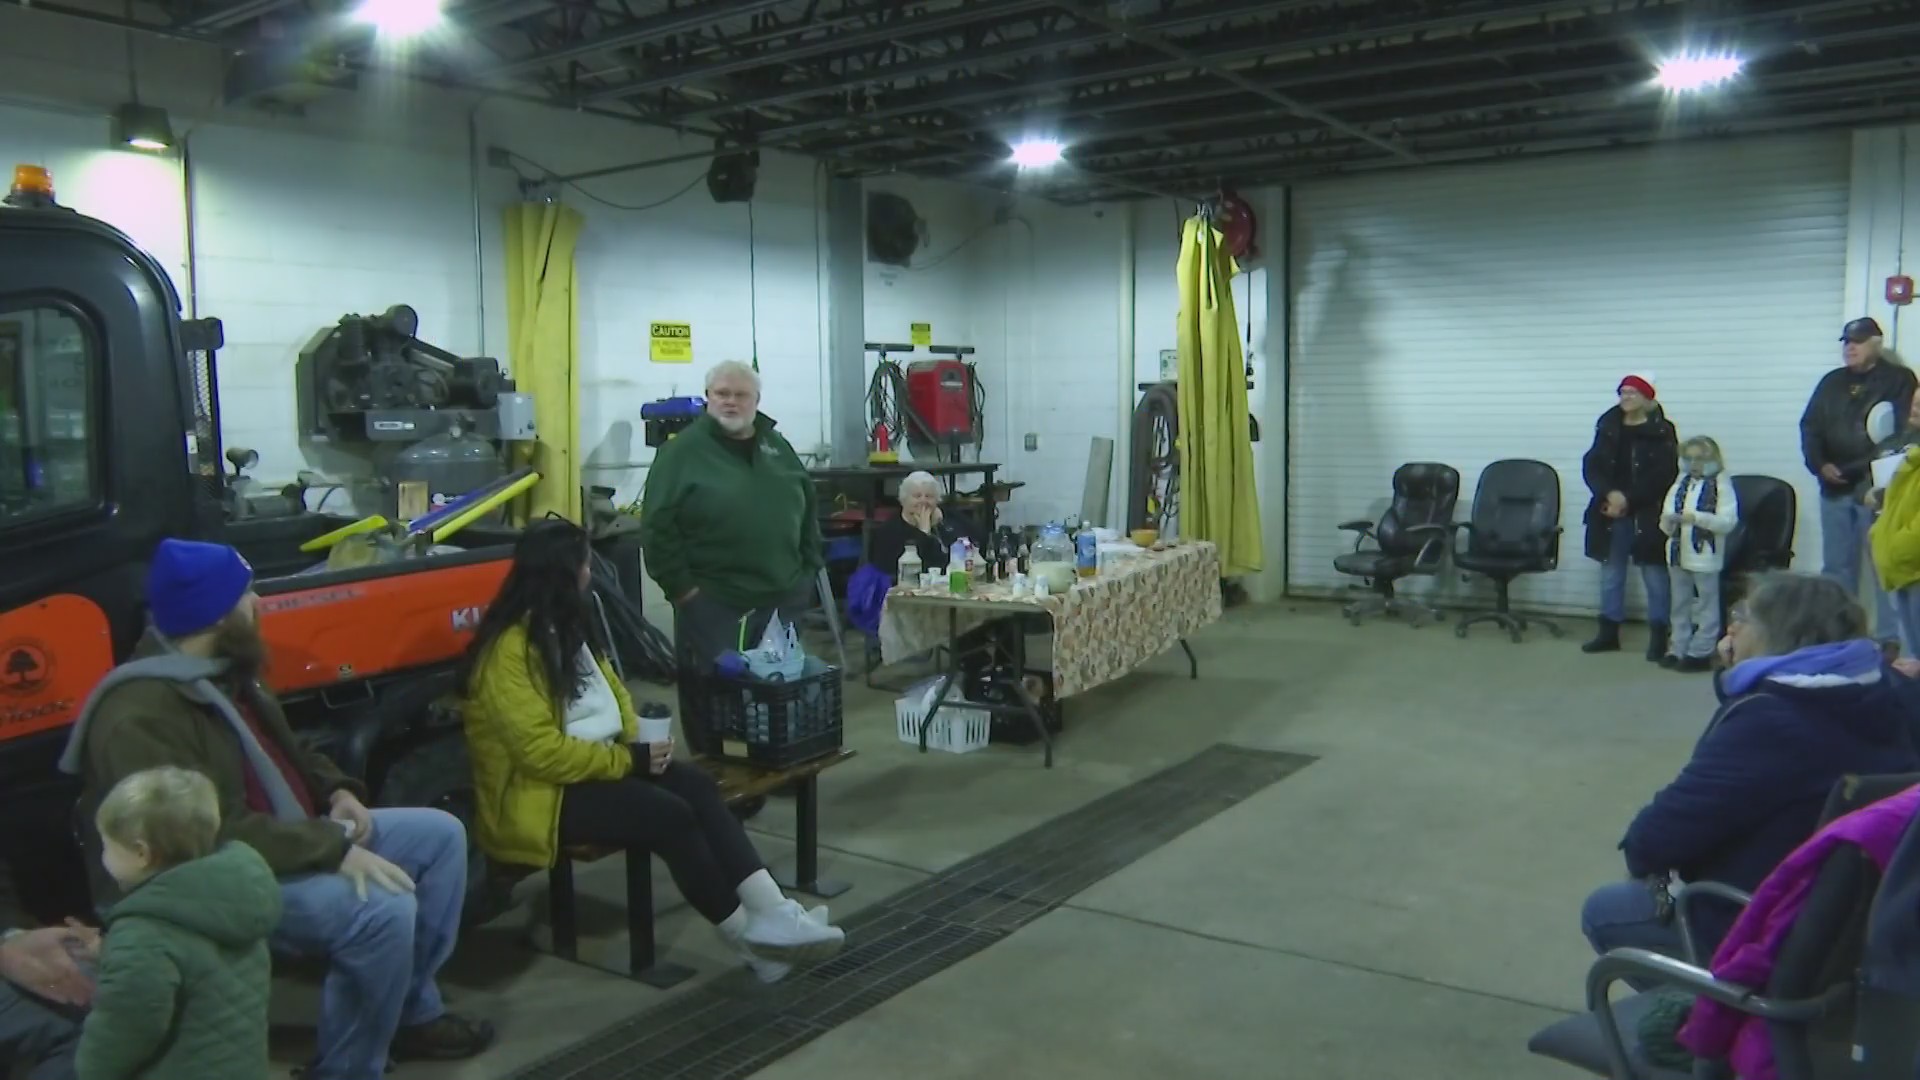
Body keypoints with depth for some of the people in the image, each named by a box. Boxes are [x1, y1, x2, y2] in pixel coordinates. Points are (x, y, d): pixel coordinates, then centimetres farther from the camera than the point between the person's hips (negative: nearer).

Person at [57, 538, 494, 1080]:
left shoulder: (222, 672, 8)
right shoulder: (139, 715, -24)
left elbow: (282, 750, 22)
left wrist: (338, 792, 2)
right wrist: (334, 848, -30)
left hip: (287, 839, 10)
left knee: (441, 834, 6)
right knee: (383, 908, -31)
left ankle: (413, 1012, 13)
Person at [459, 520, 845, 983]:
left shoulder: (564, 627, 11)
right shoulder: (509, 651, -19)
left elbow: (609, 687, 18)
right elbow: (542, 752, -25)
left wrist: (636, 742, -1)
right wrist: (627, 759, -19)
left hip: (596, 764, 9)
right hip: (537, 793, -9)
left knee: (698, 785, -14)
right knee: (669, 814, -26)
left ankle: (773, 914, -22)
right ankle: (749, 936, -12)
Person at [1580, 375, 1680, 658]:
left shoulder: (1661, 432, -5)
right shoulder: (1608, 426, 8)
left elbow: (1662, 475, -12)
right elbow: (1591, 466, 3)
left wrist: (1628, 499, -17)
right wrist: (1609, 494, -13)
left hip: (1648, 514, -5)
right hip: (1611, 513, 5)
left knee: (1654, 574, 0)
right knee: (1610, 572, 11)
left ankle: (1658, 636, 7)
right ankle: (1608, 632, 21)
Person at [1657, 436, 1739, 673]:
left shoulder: (1721, 487, -8)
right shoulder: (1680, 484, 8)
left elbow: (1728, 522, -16)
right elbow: (1667, 513, 9)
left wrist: (1696, 517, -25)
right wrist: (1667, 522, -14)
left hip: (1705, 556, -6)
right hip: (1678, 554, 6)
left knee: (1707, 606, 4)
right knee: (1680, 605, 14)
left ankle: (1700, 653, 10)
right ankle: (1678, 650, 22)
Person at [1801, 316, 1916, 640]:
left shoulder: (1899, 380, -1)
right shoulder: (1832, 382, 15)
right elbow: (1810, 426, 10)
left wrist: (1858, 468, -17)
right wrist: (1820, 464, -7)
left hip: (1878, 487, -5)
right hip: (1835, 488, 5)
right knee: (1836, 566, 10)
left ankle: (1889, 640, 1)